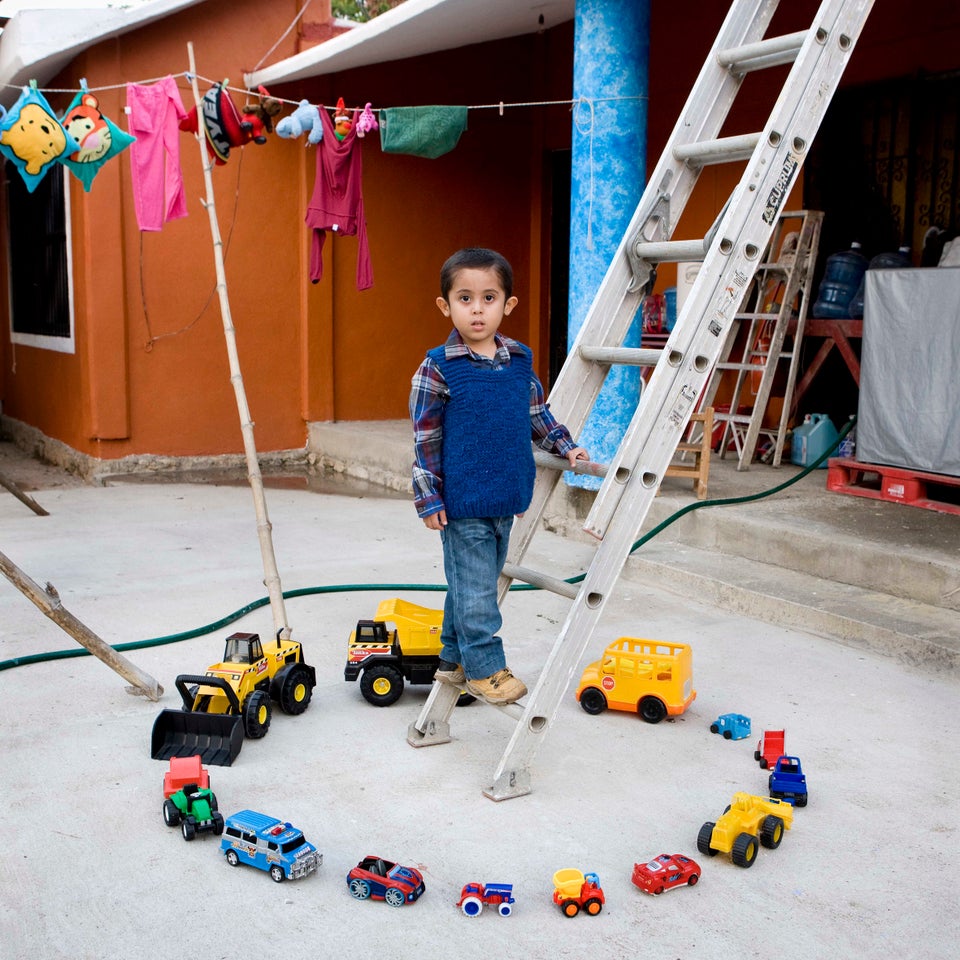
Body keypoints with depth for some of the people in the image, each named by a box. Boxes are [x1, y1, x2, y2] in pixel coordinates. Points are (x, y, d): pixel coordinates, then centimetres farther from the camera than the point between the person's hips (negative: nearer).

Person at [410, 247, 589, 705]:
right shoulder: (438, 368, -11)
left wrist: (565, 446, 15)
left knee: (477, 583, 17)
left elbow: (537, 413, 21)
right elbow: (425, 438, -8)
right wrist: (429, 498, -9)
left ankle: (454, 659, 31)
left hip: (506, 499, 6)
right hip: (462, 502, -6)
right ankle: (484, 669, 15)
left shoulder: (520, 360, 5)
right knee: (474, 589, 1)